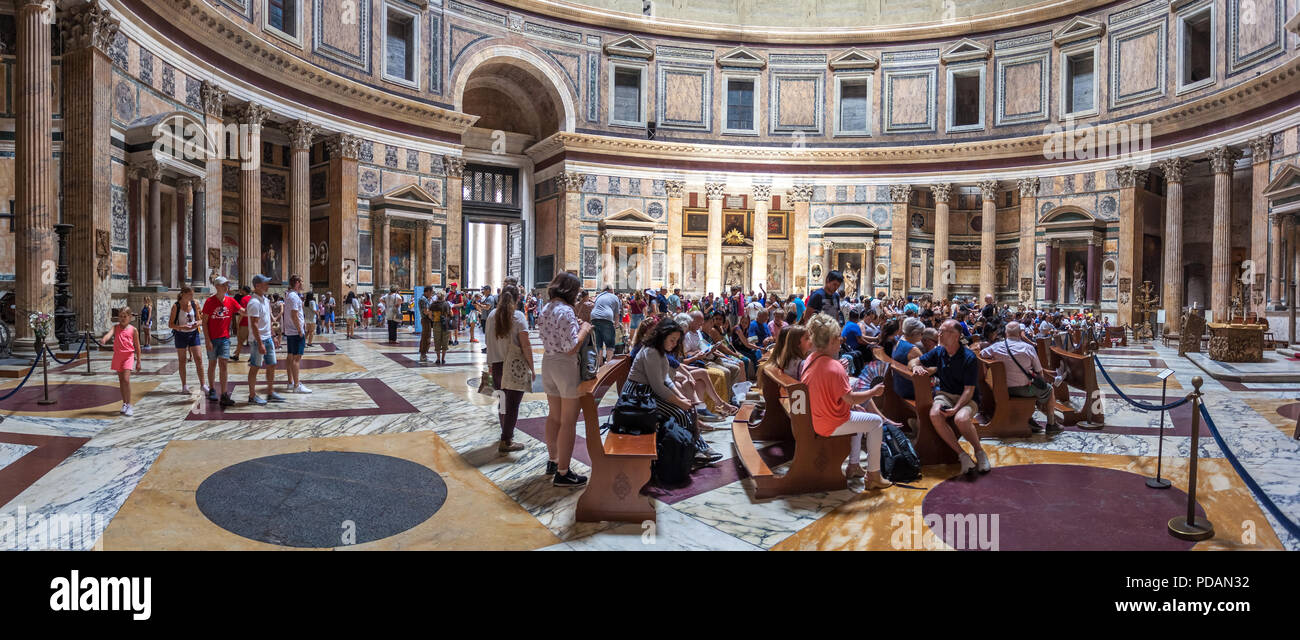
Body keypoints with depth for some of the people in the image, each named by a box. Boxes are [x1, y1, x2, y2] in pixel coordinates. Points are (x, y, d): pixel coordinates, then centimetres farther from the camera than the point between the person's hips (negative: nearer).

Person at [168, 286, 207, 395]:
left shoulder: (195, 304, 1)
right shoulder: (176, 306, -8)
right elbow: (171, 324, -6)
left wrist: (197, 323, -12)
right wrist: (182, 327, -23)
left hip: (194, 334, 2)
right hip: (181, 335, -2)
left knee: (199, 359, -3)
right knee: (182, 361, 7)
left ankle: (202, 384, 3)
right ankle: (184, 385, 18)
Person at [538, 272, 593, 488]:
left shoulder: (546, 309, 8)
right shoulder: (565, 311, -19)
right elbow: (571, 348, -23)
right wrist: (584, 329, -9)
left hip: (548, 363, 9)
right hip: (566, 367, -9)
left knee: (554, 416, 22)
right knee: (568, 422, 1)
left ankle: (553, 461, 36)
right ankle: (563, 473, 7)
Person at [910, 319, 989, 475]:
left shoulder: (969, 357, -12)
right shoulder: (939, 352, 3)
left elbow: (969, 390, -14)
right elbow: (913, 361, 12)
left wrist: (956, 408, -28)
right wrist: (916, 366, -14)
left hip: (965, 398, -4)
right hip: (945, 394, 4)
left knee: (961, 418, -37)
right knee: (934, 414, -30)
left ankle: (979, 452, -6)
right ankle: (962, 455, -17)